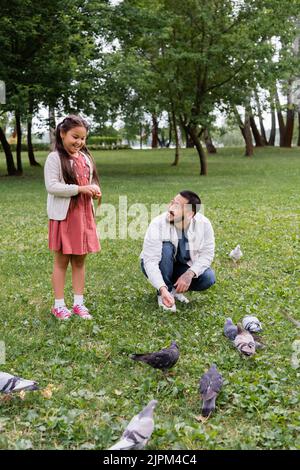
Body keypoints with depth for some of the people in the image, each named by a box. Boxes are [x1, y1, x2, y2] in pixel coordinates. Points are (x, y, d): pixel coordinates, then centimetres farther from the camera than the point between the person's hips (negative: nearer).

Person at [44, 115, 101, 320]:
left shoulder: (86, 157, 11)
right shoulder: (55, 158, -8)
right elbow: (51, 186, -17)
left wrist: (94, 190, -2)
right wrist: (80, 189, -21)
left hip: (84, 214, 5)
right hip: (64, 216, -5)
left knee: (80, 260, 10)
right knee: (62, 261, 4)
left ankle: (79, 303, 19)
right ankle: (59, 304, 14)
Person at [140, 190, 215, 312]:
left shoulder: (204, 224, -21)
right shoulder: (158, 224, -30)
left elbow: (207, 254, -14)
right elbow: (150, 261, -33)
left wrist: (190, 274, -32)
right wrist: (162, 288, -47)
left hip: (184, 266, 3)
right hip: (158, 266, -2)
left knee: (208, 278, -23)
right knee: (165, 247, -33)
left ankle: (175, 288, 3)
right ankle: (167, 290, -15)